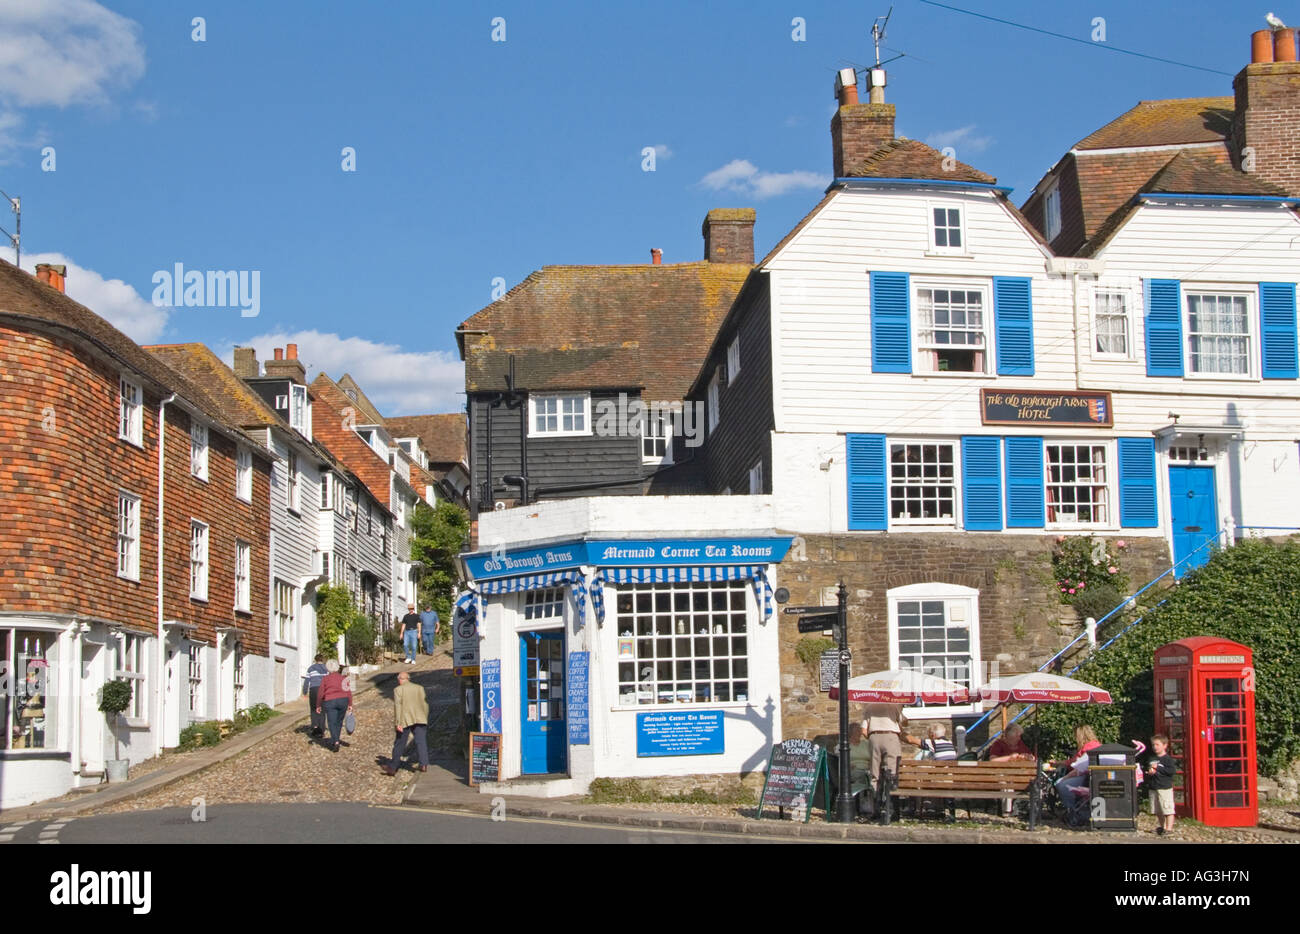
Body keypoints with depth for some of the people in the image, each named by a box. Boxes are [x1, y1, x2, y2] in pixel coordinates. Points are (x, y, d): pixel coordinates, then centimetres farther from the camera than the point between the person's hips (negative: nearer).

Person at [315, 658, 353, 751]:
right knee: (339, 722, 16)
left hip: (330, 702, -2)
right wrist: (350, 705, 5)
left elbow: (320, 693, 1)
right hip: (343, 701, 2)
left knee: (332, 723, -1)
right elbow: (348, 691, 3)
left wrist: (318, 705, 10)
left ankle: (336, 742, -19)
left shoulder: (325, 679, 3)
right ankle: (333, 742, 24)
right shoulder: (342, 678, 8)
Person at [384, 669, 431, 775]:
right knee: (421, 741, -1)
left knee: (399, 744, 7)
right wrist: (425, 719, 21)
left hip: (405, 721, -2)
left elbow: (397, 706, -8)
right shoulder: (420, 688, 12)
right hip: (420, 719, 2)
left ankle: (392, 767, 15)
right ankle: (424, 764, -17)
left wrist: (398, 723, -11)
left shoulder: (398, 690, 0)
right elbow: (425, 704, 13)